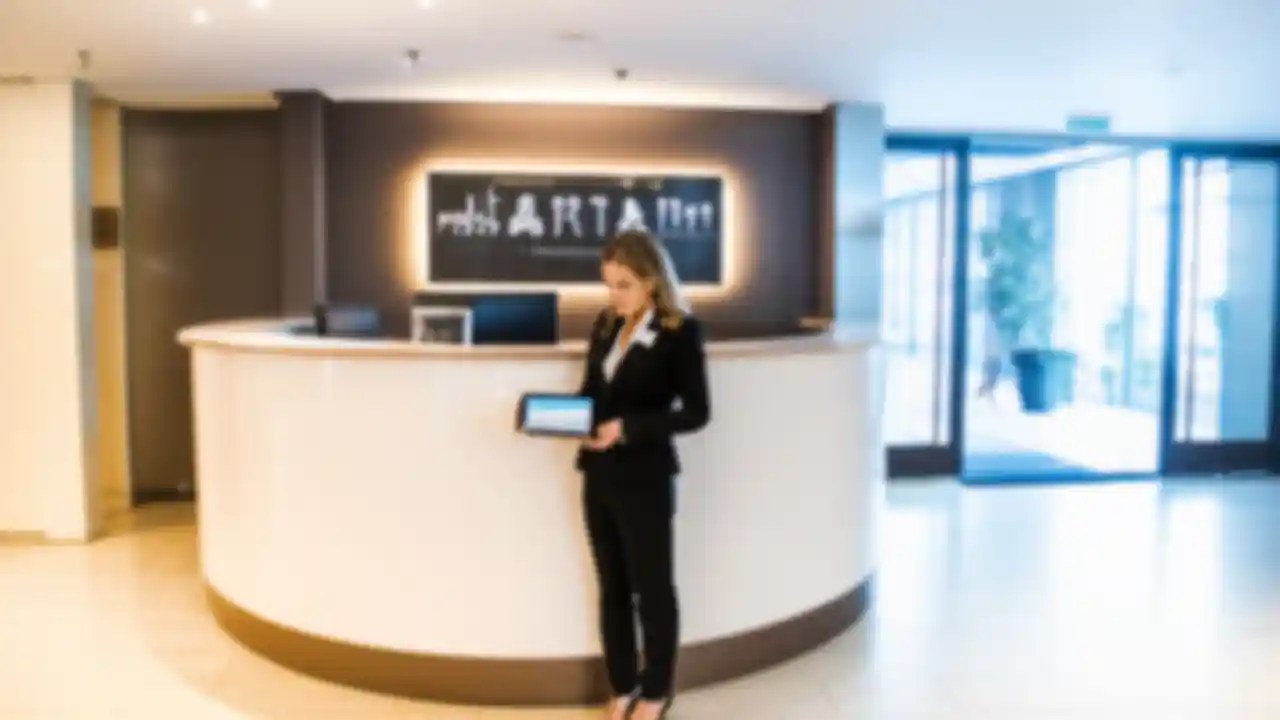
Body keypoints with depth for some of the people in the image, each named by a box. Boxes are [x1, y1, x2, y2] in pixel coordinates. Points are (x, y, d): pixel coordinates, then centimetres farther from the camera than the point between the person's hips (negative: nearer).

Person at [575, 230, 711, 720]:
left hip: (645, 478, -6)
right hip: (599, 474, 6)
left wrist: (629, 427, -23)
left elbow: (696, 412, -13)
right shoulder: (605, 324, 7)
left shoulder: (681, 331, -11)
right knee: (612, 586, 16)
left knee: (652, 587, 11)